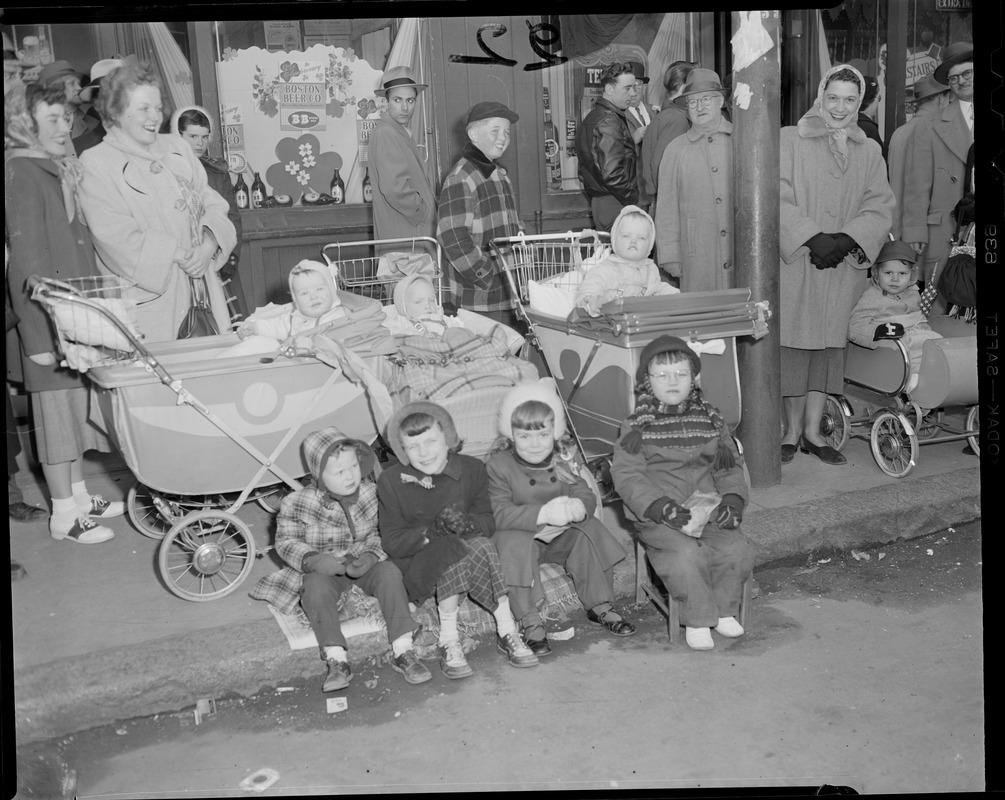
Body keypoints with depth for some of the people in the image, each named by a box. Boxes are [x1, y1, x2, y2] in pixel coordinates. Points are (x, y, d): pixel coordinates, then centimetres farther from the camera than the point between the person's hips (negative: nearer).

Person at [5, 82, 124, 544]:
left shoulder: (59, 170, 12)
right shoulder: (22, 173, -14)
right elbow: (27, 262, -19)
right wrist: (39, 336, -21)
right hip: (49, 320, -8)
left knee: (76, 407, 16)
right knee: (57, 413, 1)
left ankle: (78, 496, 29)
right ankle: (64, 515, 11)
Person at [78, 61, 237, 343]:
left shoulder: (175, 147, 15)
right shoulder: (95, 164, -3)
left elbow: (213, 204, 11)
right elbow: (118, 237, -13)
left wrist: (209, 244, -9)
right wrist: (182, 255, -15)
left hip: (204, 290, 5)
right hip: (148, 298, -5)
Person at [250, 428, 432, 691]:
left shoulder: (371, 493, -8)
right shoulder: (296, 504, -15)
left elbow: (378, 533, 1)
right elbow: (286, 542, -7)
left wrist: (370, 556, -20)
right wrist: (314, 559, -25)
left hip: (364, 564, 2)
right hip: (323, 570, -2)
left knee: (389, 572, -26)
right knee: (316, 586, -33)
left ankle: (403, 652, -23)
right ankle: (336, 660, -31)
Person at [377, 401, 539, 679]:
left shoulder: (471, 469, -1)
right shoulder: (391, 481, -7)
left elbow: (489, 523, 1)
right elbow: (391, 542, -8)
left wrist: (468, 524, -24)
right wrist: (432, 532, -26)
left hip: (471, 547, 3)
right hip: (417, 563, -2)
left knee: (481, 544, -32)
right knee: (456, 552, -34)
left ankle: (507, 632, -25)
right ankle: (449, 640, -27)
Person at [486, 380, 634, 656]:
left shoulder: (564, 460, -1)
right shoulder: (498, 465, -16)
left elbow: (586, 495, -9)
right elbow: (499, 514, -26)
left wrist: (579, 507, -37)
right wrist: (543, 514, -41)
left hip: (560, 537, 4)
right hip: (521, 537, -4)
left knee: (590, 530, -19)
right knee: (515, 542, -35)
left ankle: (600, 606, -2)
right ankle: (530, 623, -25)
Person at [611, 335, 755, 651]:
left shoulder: (710, 420, 12)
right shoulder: (637, 427, 0)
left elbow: (731, 467, 14)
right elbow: (627, 476, -8)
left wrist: (732, 501, -5)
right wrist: (661, 507, -21)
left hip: (708, 510, 4)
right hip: (658, 519, -4)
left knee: (738, 548, -19)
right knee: (687, 553, -29)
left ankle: (723, 610, 4)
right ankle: (697, 620, -8)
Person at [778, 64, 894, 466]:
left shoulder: (869, 151, 12)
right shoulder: (789, 140, 1)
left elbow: (880, 207, 4)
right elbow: (779, 199, -7)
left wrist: (846, 241, -12)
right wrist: (814, 238, -17)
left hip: (844, 264, 3)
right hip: (795, 259, -3)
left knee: (829, 343, 5)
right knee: (795, 342, -2)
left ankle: (813, 431, 12)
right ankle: (792, 430, 9)